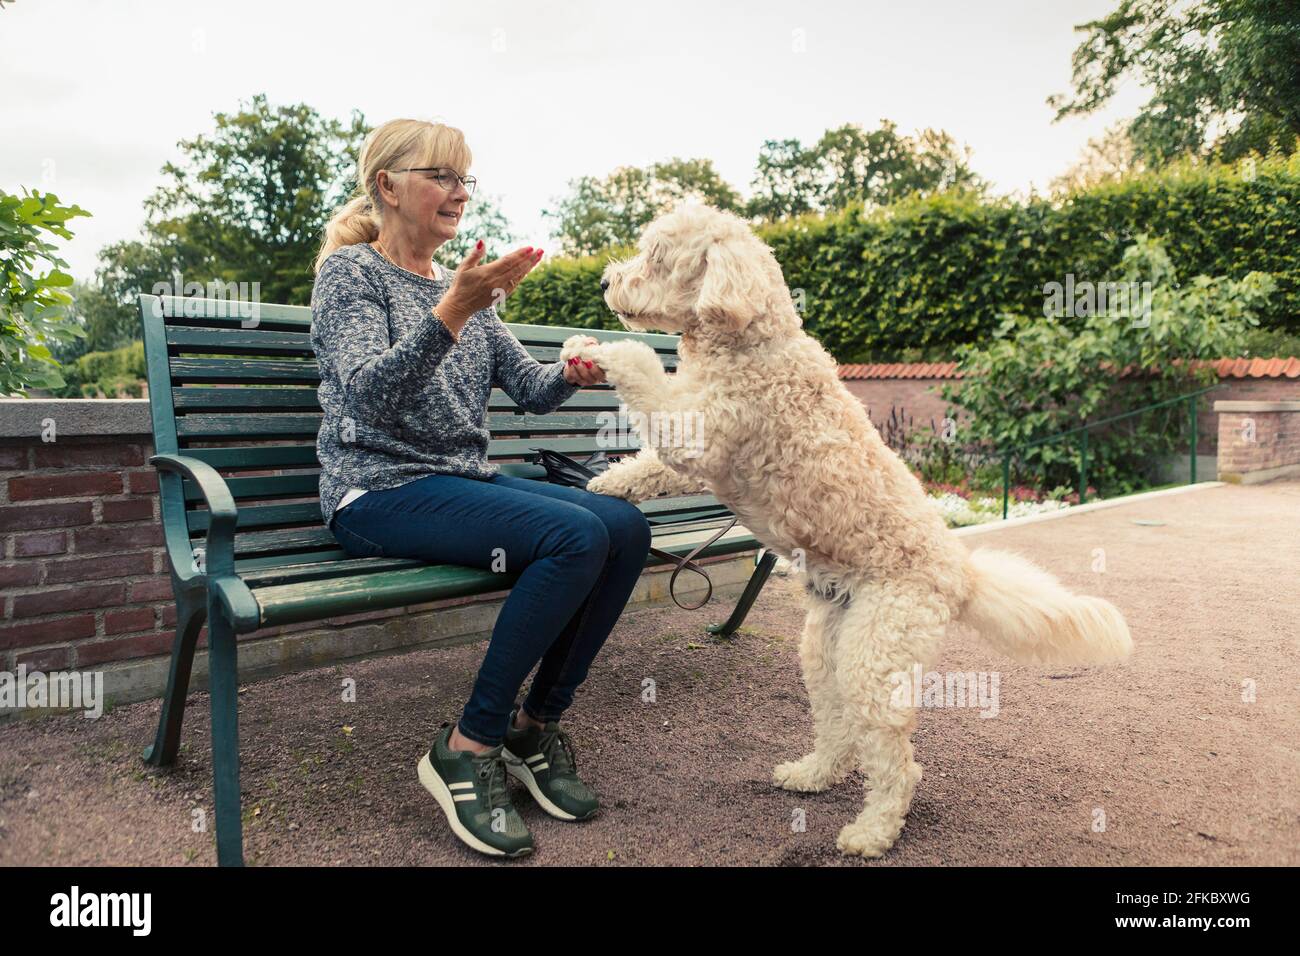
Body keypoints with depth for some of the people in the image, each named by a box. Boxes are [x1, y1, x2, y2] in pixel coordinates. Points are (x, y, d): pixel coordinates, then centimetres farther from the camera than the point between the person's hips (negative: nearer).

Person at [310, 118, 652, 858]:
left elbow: (530, 390, 12)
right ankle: (468, 748, -15)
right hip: (383, 492, -7)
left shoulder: (465, 286, 18)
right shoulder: (351, 273, -2)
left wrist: (570, 374, -11)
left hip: (469, 484, 7)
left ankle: (537, 725, -3)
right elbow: (368, 395, -19)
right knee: (576, 535, -28)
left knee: (627, 528, -16)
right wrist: (451, 313, -32)